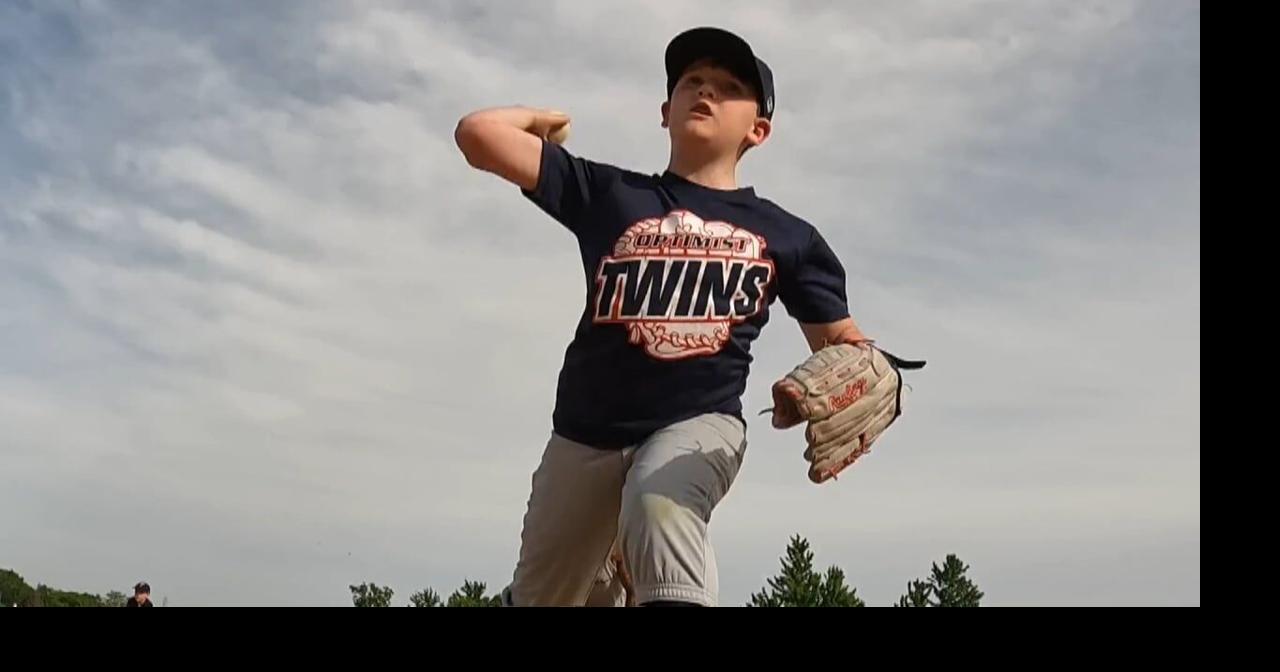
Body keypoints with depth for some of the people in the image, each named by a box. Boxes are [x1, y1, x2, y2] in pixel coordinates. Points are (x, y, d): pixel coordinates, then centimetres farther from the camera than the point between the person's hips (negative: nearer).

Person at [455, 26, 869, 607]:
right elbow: (479, 133, -4)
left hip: (699, 424, -2)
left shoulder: (786, 235, 6)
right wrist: (546, 119, 15)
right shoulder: (608, 191, 2)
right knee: (539, 597, 14)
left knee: (661, 510, -36)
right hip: (586, 430, 2)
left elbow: (838, 340, 9)